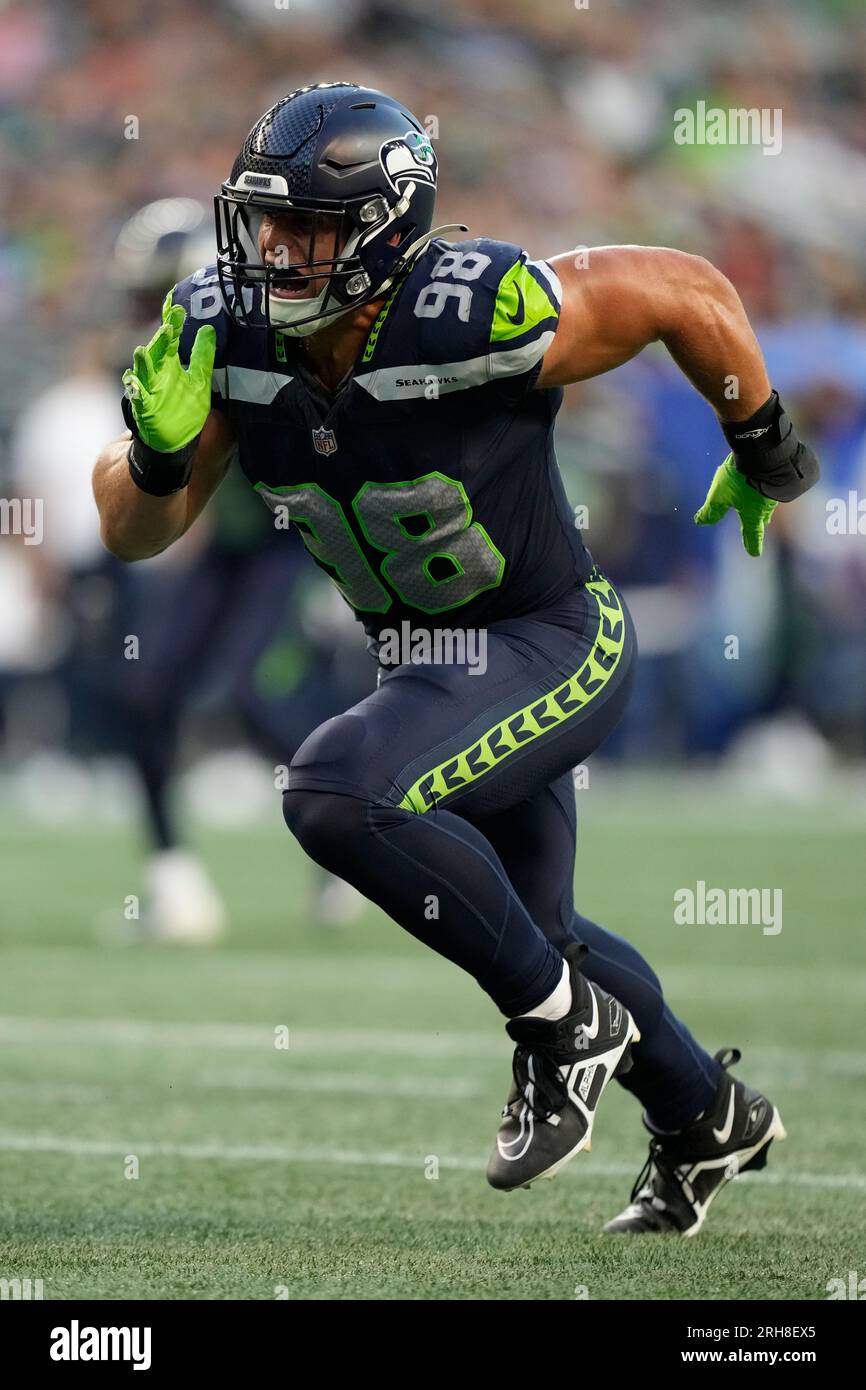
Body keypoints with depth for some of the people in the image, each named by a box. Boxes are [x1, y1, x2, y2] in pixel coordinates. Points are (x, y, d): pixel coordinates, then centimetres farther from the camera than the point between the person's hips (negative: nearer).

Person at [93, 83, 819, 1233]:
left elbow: (685, 292, -16)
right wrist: (159, 452, -28)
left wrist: (763, 450, -1)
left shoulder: (479, 318, -31)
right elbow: (135, 533, -5)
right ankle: (711, 1119, 50)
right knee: (530, 929, 24)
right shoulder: (226, 331, -14)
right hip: (428, 658, 8)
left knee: (340, 794, -29)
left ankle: (563, 1021, -9)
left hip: (556, 644, -8)